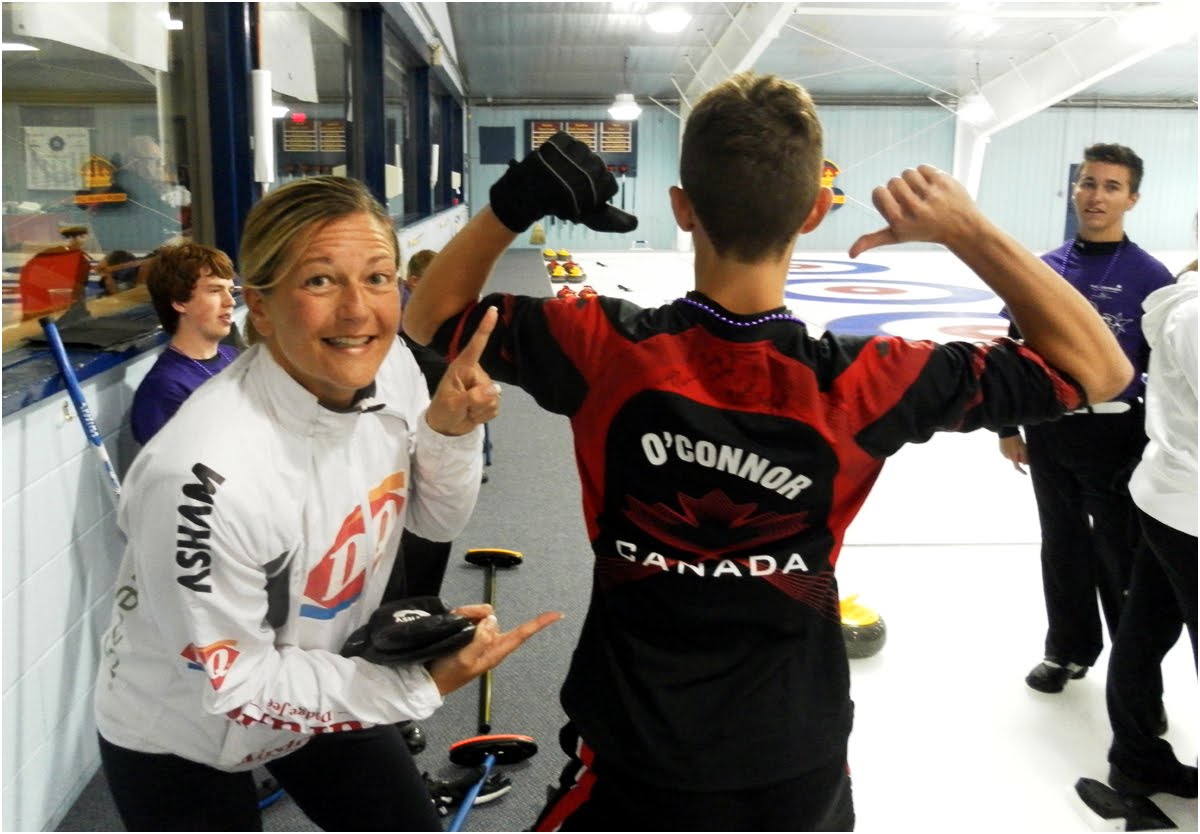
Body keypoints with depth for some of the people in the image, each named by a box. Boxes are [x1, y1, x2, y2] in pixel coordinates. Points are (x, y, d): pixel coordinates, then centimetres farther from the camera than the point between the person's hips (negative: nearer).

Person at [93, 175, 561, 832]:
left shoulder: (388, 367, -18)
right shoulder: (203, 473, -38)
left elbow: (435, 521, -2)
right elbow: (228, 681, -25)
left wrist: (450, 429, -22)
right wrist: (423, 683, -25)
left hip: (326, 686, 6)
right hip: (180, 738, -5)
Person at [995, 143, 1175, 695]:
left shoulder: (1150, 278, -10)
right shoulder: (1045, 268, 2)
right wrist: (1008, 425, 7)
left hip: (1114, 435, -4)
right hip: (1048, 431, 4)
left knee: (1121, 557, 7)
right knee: (1062, 546, 16)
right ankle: (1069, 649, 33)